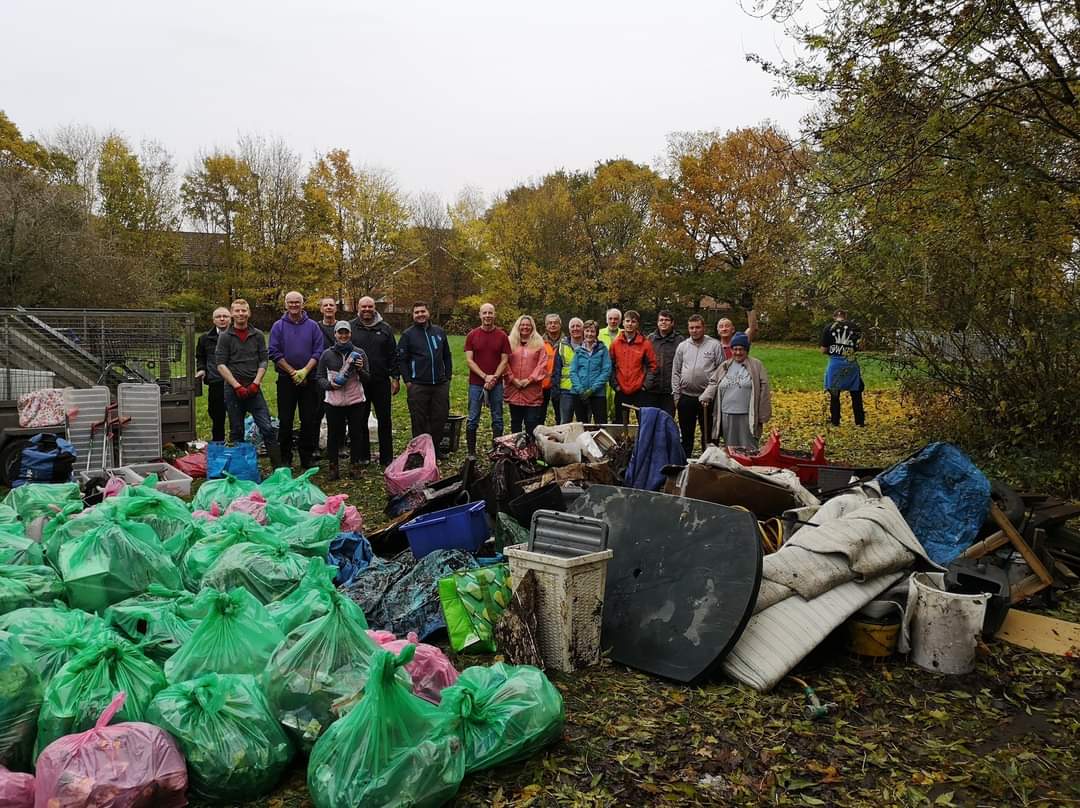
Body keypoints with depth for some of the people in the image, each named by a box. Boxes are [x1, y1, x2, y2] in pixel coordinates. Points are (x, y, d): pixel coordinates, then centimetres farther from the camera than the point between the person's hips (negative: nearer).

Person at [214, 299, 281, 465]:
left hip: (254, 388, 1)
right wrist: (237, 386, -12)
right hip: (233, 389, -1)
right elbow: (221, 365, -3)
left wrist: (256, 383, -7)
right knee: (236, 432, 7)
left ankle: (278, 467, -4)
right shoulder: (225, 337, 2)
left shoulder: (258, 335, 8)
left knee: (267, 428, -6)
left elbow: (263, 361, 7)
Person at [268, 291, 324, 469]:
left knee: (310, 420, 3)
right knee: (285, 421, 3)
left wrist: (305, 371, -12)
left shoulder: (313, 326, 5)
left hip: (309, 379, 1)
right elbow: (274, 352, -2)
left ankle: (307, 457, 13)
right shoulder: (278, 326, 3)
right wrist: (293, 372, -10)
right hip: (286, 380, -1)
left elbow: (318, 352, 0)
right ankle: (285, 458, 12)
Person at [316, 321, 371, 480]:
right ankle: (332, 466, 15)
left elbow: (368, 379, 8)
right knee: (333, 435, 4)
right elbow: (319, 377, 9)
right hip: (334, 402, 0)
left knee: (356, 434, 6)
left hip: (355, 401, 0)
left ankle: (355, 466, 17)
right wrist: (329, 384, -10)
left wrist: (360, 370, -12)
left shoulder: (359, 353, 6)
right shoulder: (326, 354, 6)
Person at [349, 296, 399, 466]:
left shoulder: (385, 328, 7)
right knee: (360, 420, 7)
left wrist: (395, 378, 3)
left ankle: (387, 458, 12)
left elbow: (393, 355, 8)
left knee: (385, 420, 4)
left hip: (381, 382, 1)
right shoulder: (350, 328, 4)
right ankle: (363, 456, 18)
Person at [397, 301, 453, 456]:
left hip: (440, 385, 4)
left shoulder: (439, 332, 12)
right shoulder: (408, 334, 1)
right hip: (418, 386, -4)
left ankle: (436, 448, 21)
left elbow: (447, 356, 17)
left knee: (440, 417, 8)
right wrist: (407, 381, -7)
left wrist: (448, 377, 9)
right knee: (419, 420, 2)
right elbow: (401, 359, -1)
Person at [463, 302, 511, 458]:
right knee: (473, 419, 1)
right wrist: (485, 377, -12)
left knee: (497, 420, 6)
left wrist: (494, 378, -12)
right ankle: (471, 452, 9)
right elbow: (469, 360, -3)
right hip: (476, 383, -1)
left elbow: (504, 360, 1)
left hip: (496, 384, 1)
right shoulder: (472, 335, 2)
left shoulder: (502, 336, 3)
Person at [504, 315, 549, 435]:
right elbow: (505, 363, 2)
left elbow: (542, 364, -1)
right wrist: (512, 379, -8)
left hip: (533, 392, -2)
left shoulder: (539, 343, 6)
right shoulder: (510, 342, 8)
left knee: (532, 423, -2)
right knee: (515, 422, 11)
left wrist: (530, 379, -10)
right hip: (514, 390, 2)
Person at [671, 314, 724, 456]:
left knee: (708, 434, 5)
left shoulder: (714, 345, -1)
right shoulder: (682, 346, 7)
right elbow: (676, 372, 10)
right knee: (686, 435, 11)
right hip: (685, 397, 3)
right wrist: (676, 395, 4)